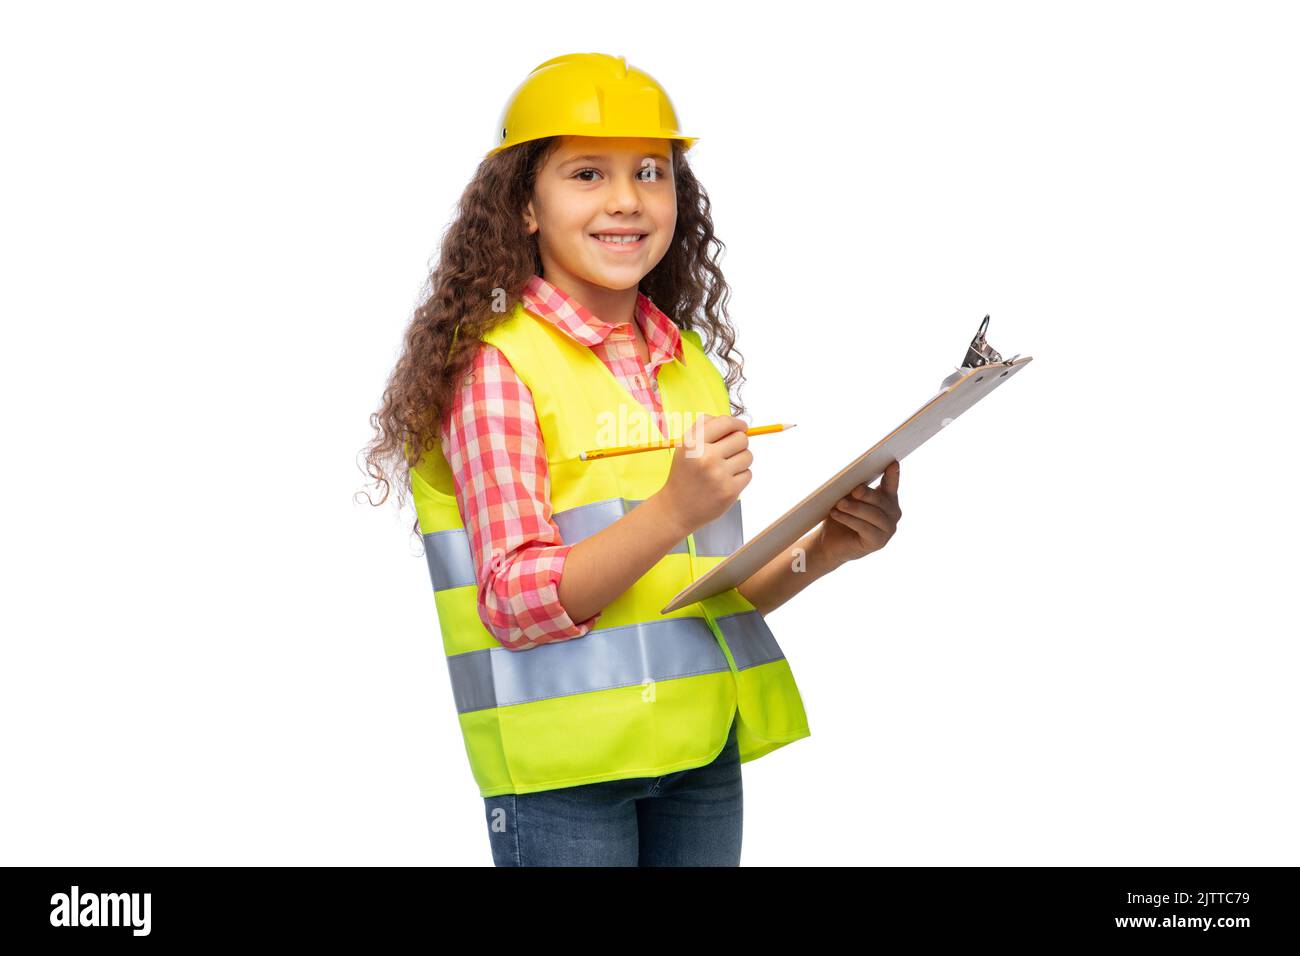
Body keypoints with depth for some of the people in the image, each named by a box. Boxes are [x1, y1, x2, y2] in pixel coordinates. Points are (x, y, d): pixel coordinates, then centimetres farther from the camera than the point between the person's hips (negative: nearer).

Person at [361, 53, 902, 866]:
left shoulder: (690, 363, 10)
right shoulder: (495, 363, -8)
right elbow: (517, 604, -16)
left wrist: (822, 551, -2)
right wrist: (674, 510, -26)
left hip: (704, 749, 6)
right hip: (562, 763, -6)